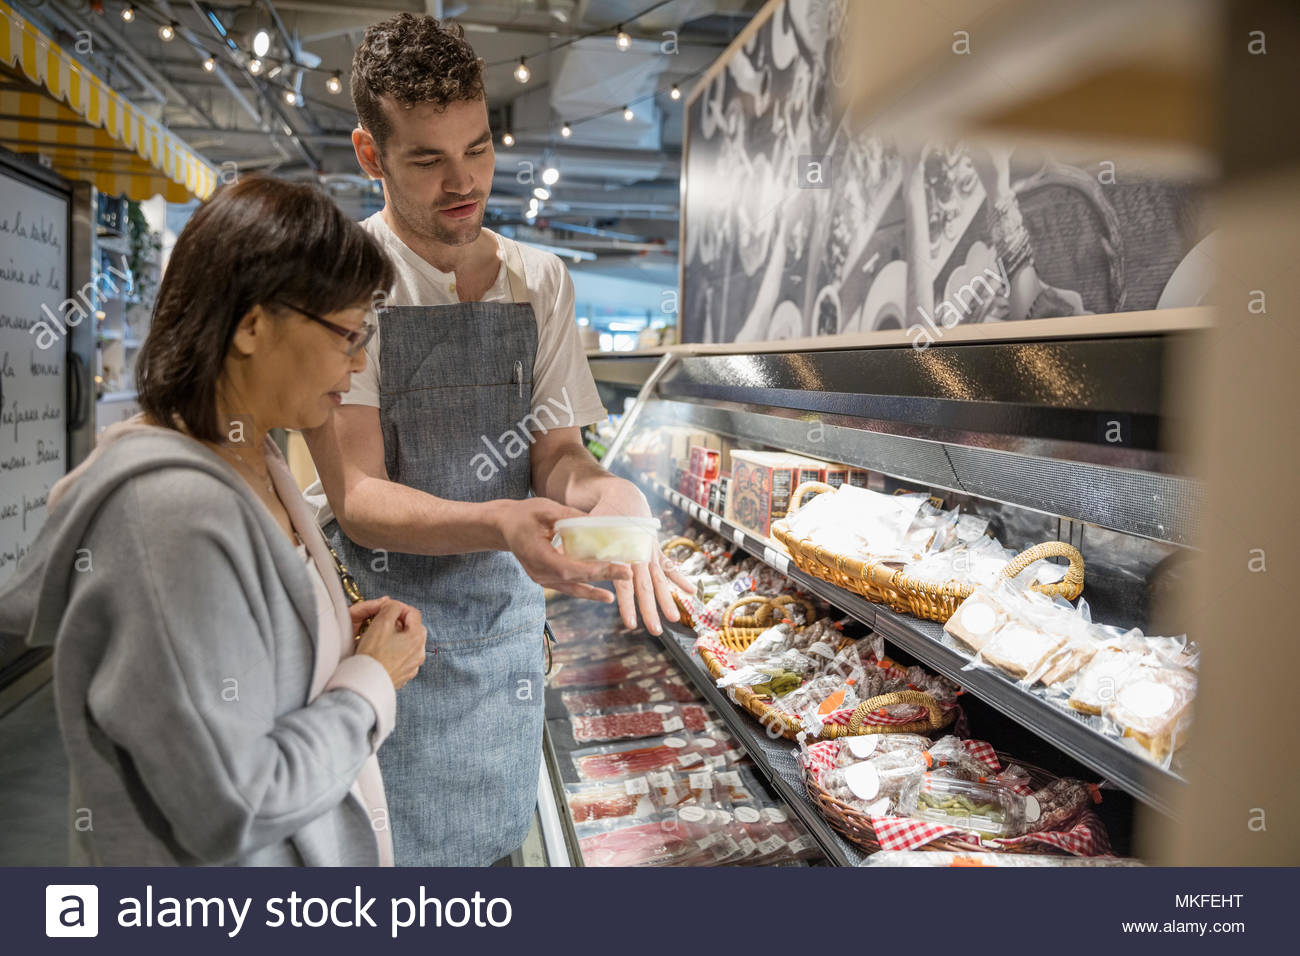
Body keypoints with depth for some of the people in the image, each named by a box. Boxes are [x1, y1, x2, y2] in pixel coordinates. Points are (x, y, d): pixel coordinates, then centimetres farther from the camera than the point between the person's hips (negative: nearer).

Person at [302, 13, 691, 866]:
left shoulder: (540, 281, 4)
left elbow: (554, 450, 3)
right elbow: (356, 497, -16)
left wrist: (600, 492, -21)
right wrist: (500, 524, -33)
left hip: (508, 620, 4)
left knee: (496, 832, 17)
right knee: (392, 852, 5)